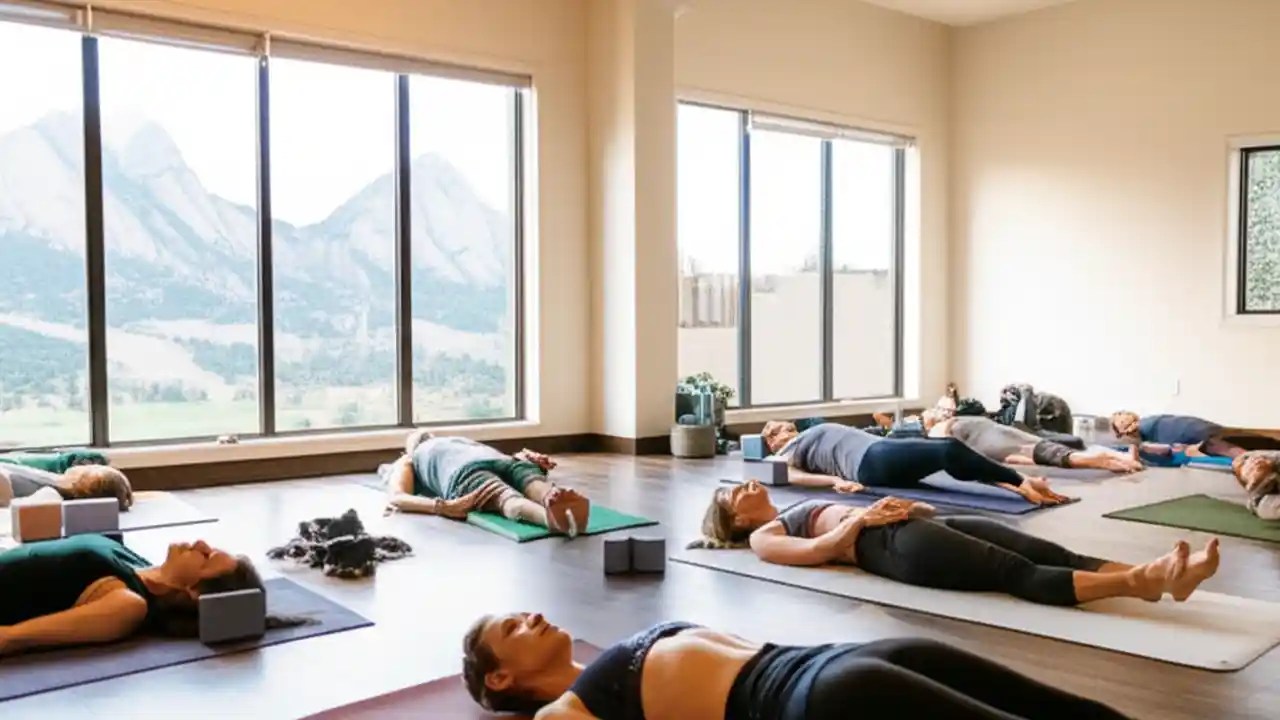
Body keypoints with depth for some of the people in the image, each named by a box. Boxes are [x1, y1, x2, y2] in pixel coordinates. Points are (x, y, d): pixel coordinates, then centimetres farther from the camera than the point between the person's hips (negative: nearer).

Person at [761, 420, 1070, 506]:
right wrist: (835, 479, -22)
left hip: (885, 448, 8)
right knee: (948, 452, -28)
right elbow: (789, 476, -7)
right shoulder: (789, 451, 16)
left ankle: (1016, 482, -32)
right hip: (871, 461, -8)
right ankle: (1023, 484, -34)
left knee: (948, 448, -20)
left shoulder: (813, 435, 40)